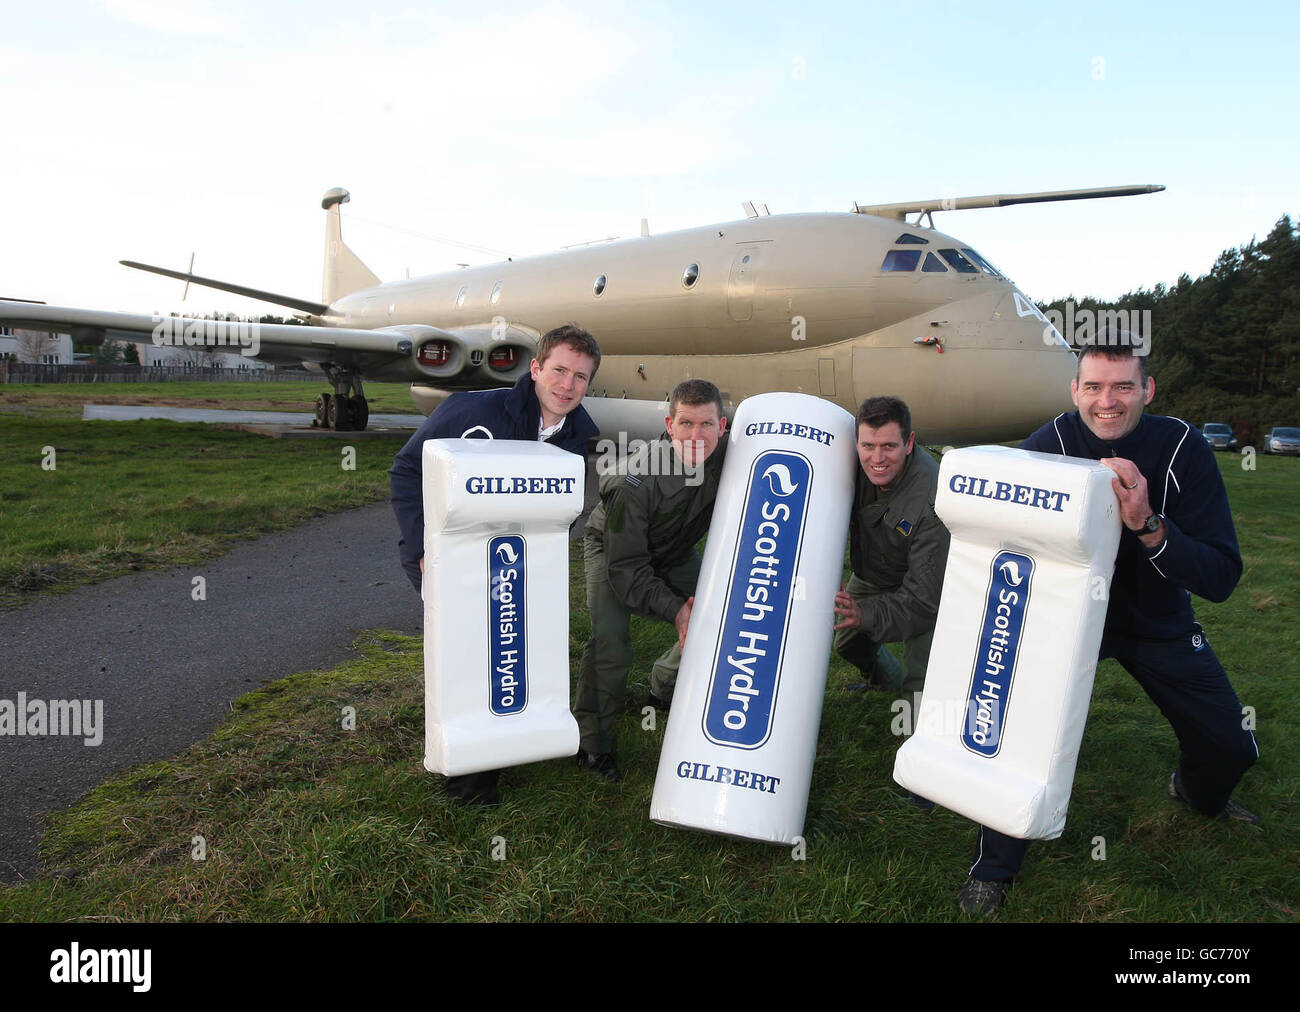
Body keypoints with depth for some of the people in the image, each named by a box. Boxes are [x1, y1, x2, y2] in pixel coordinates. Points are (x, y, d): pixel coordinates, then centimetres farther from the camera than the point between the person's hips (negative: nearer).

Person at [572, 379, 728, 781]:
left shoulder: (728, 460, -24)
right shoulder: (635, 482, -38)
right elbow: (625, 567, -33)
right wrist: (673, 609, -43)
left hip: (675, 552, 6)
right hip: (612, 548, -5)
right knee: (610, 640, -22)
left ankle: (664, 687, 28)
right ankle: (591, 740, -5)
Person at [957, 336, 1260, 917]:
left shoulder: (1183, 448, -20)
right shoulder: (1051, 444, -20)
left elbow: (1221, 578, -25)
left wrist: (1148, 525, -41)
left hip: (1159, 623, 2)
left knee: (1232, 747, 9)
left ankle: (1198, 792, 49)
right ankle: (994, 867, 2)